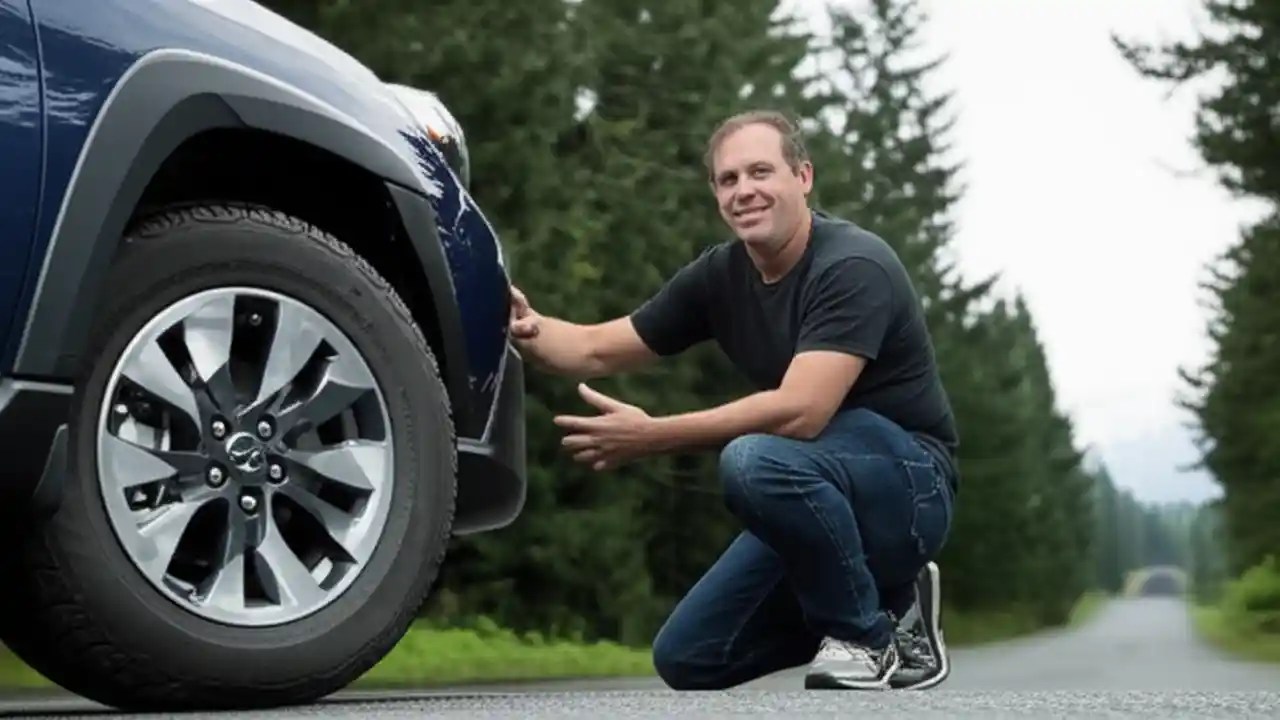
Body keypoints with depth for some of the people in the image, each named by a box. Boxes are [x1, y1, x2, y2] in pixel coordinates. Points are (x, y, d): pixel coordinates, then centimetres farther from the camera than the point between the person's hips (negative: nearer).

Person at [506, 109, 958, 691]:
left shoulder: (853, 267, -21)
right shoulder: (720, 275, 1)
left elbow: (799, 412, -32)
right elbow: (598, 350, 7)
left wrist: (649, 436, -30)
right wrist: (528, 330, -15)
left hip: (911, 484, -7)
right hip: (816, 496, 8)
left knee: (755, 461, -36)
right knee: (686, 660, 1)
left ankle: (870, 637, -14)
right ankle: (878, 596, 15)